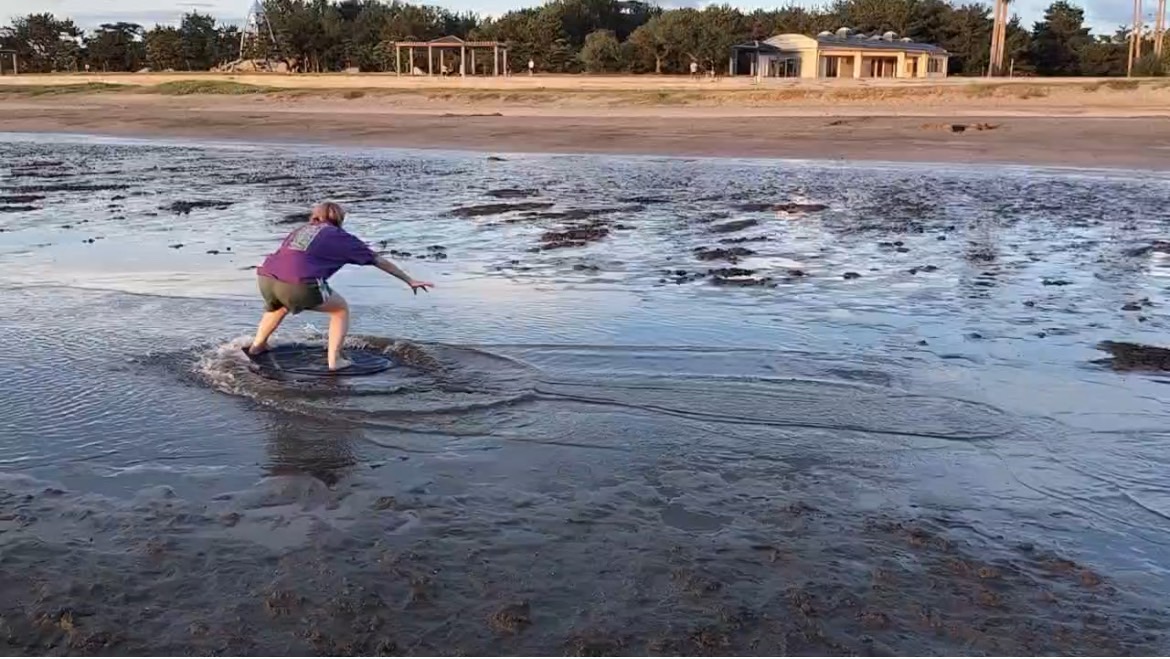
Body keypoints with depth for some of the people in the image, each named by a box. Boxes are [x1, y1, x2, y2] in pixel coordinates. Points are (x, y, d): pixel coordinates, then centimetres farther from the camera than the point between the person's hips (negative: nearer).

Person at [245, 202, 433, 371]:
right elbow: (379, 261, 23)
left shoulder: (300, 230, 31)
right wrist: (410, 280, 31)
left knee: (278, 306, 39)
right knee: (341, 309, 18)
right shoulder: (341, 237, 19)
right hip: (299, 285, -5)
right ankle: (335, 360, 12)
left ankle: (257, 346, 44)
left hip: (265, 277, 6)